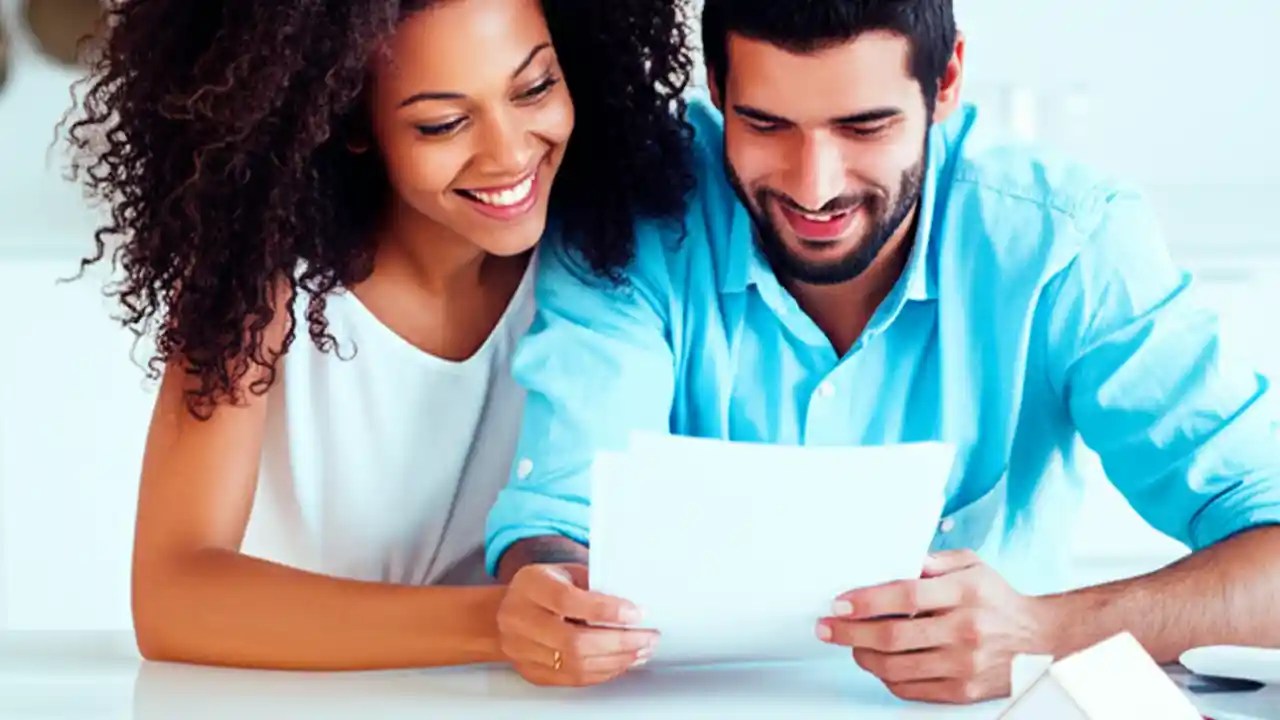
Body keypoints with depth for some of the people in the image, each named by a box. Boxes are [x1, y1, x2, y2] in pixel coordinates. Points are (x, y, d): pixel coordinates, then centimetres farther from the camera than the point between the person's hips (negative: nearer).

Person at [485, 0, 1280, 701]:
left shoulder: (1066, 241, -13)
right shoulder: (639, 221, -11)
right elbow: (553, 520, -15)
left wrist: (1044, 634, -36)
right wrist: (553, 597, -39)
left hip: (975, 703, 0)